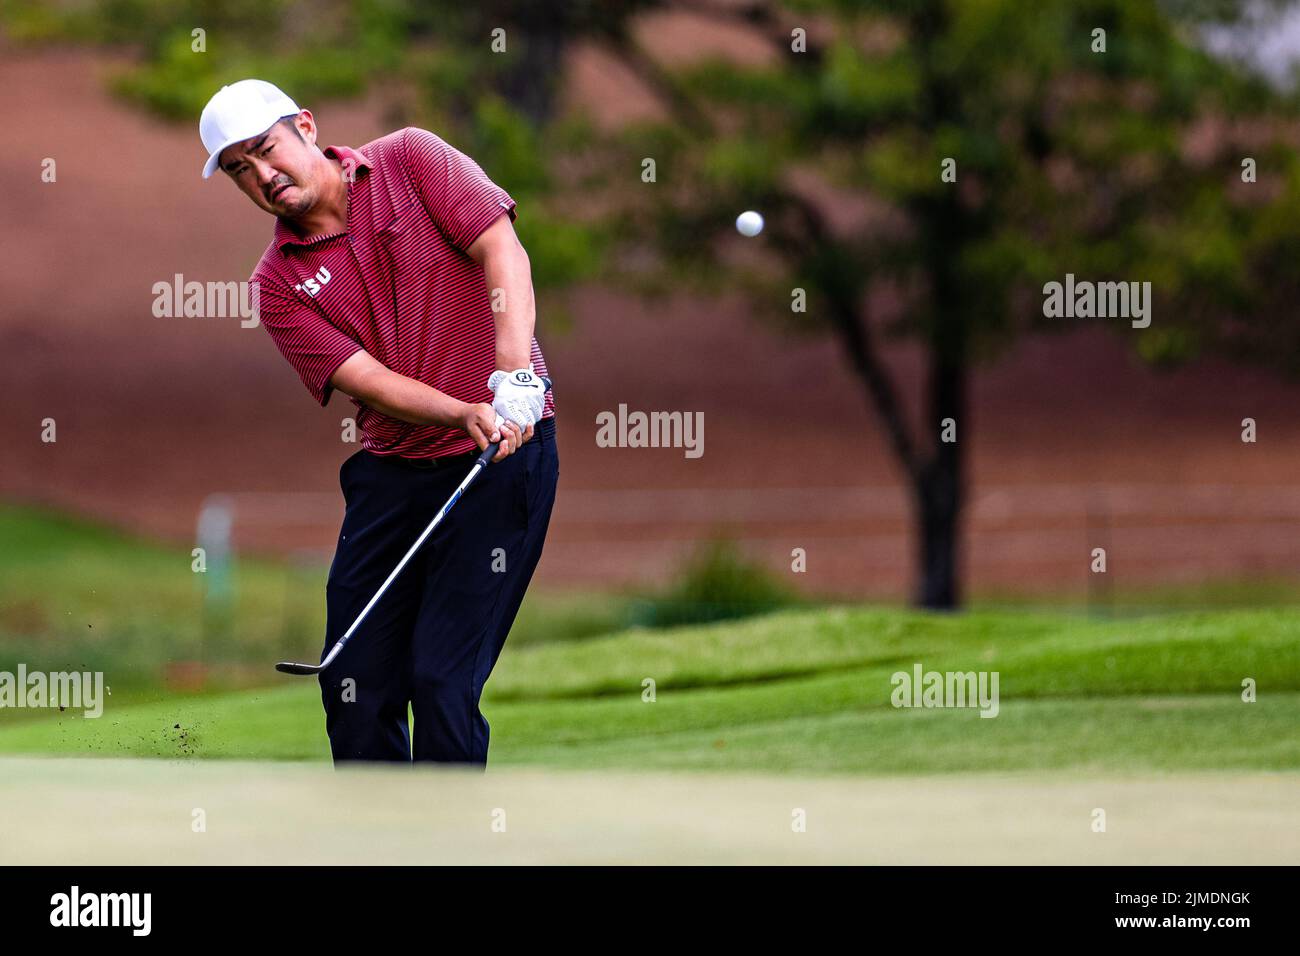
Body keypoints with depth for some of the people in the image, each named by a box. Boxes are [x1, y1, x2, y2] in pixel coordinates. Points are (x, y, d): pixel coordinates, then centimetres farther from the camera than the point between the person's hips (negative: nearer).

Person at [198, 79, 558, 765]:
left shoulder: (410, 160, 1)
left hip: (503, 454, -4)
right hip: (388, 471, 4)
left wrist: (515, 377, -24)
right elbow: (363, 377, -7)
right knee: (354, 684, 2)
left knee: (442, 678, -11)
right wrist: (465, 415, -25)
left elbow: (501, 250, -9)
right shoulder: (278, 284, 4)